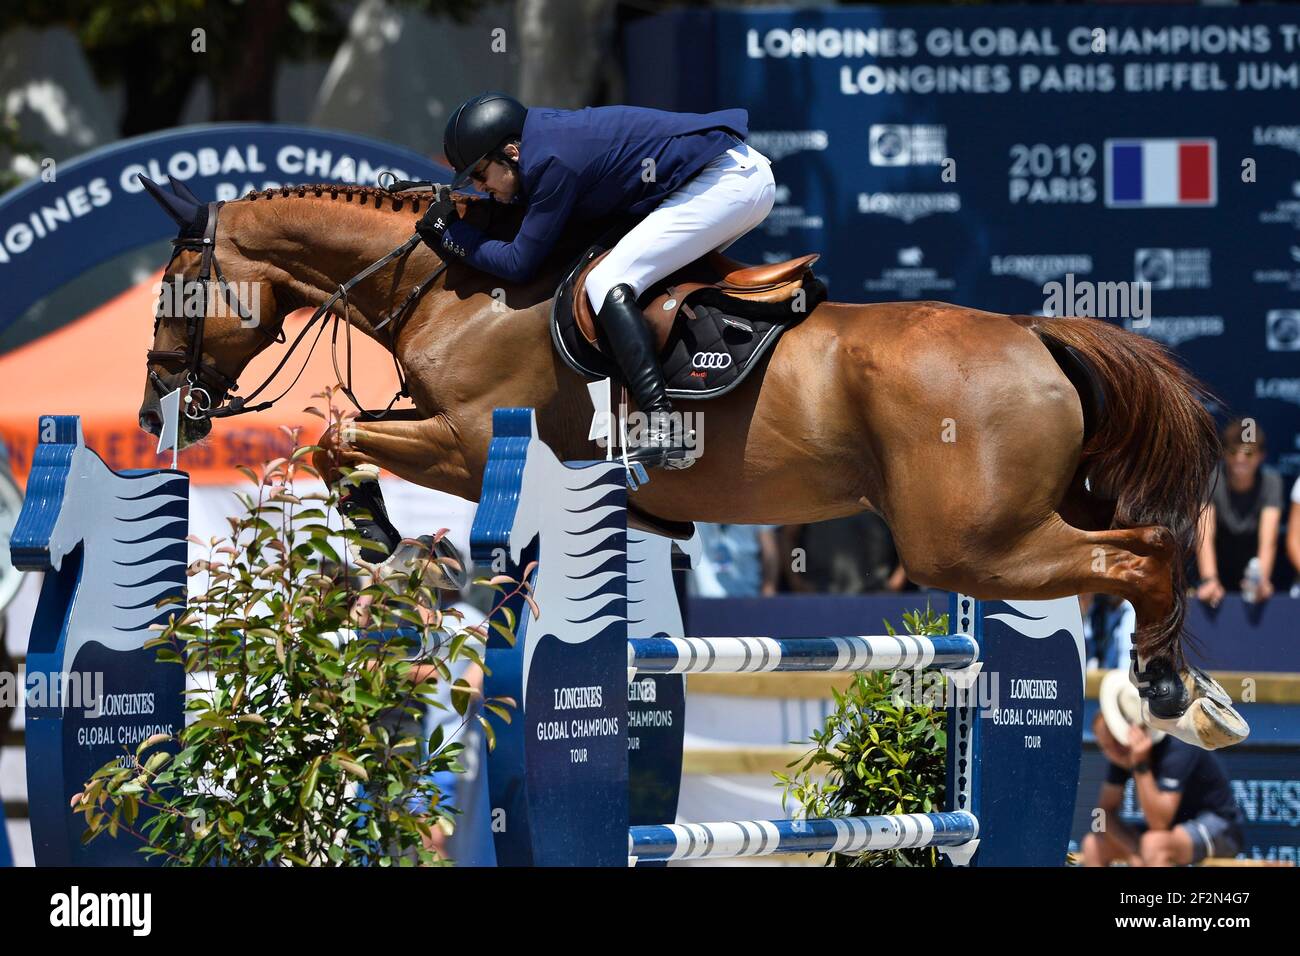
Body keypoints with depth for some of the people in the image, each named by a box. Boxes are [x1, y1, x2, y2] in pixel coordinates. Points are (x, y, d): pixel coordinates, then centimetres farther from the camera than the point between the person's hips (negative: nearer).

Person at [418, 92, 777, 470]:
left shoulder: (551, 163, -18)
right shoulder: (542, 135, 11)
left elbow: (519, 264, -13)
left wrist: (448, 234, -3)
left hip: (728, 180, -11)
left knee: (607, 283, -17)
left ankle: (662, 429, -29)